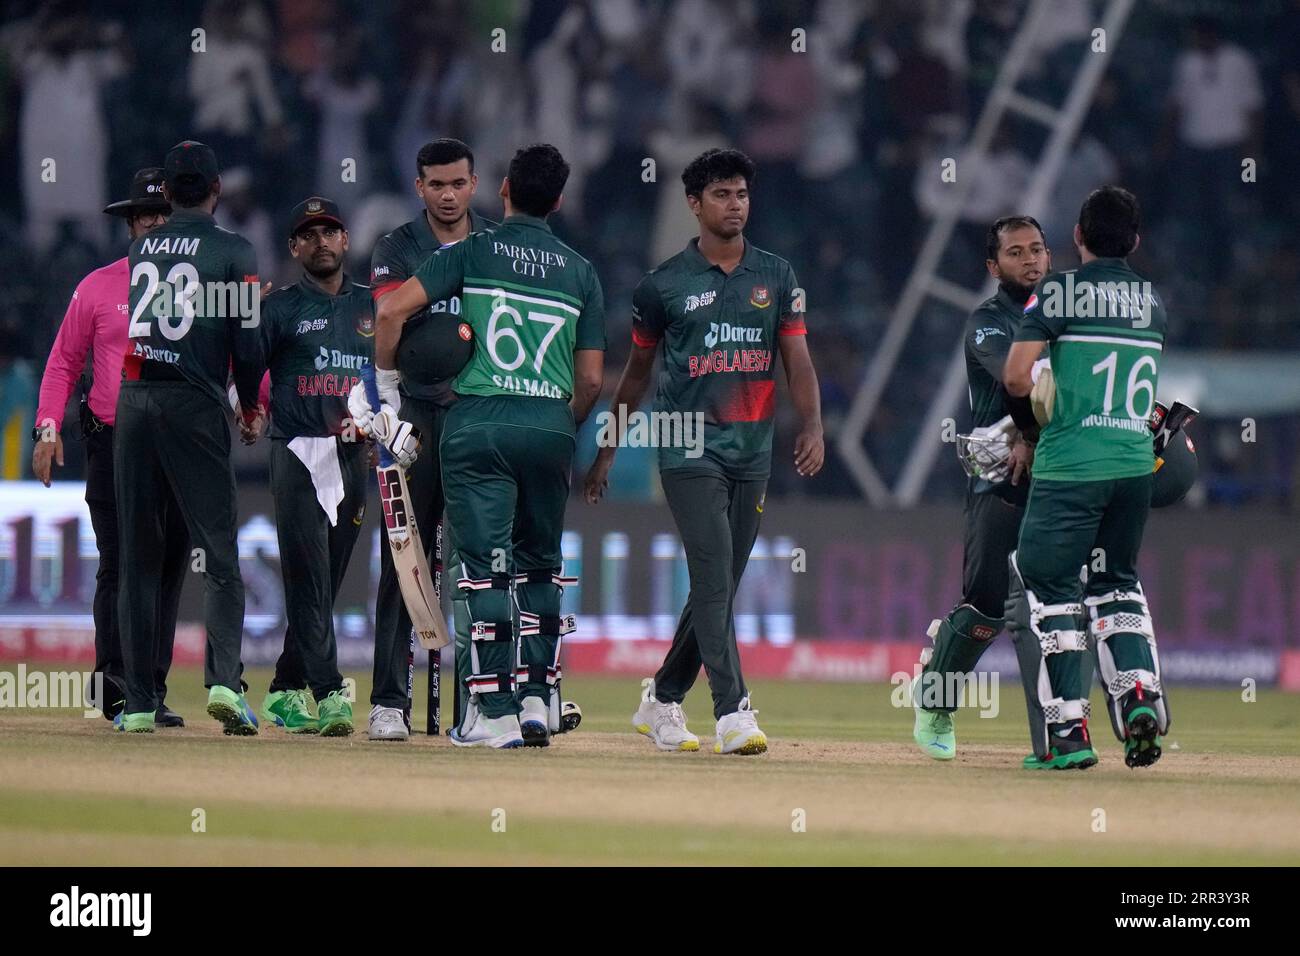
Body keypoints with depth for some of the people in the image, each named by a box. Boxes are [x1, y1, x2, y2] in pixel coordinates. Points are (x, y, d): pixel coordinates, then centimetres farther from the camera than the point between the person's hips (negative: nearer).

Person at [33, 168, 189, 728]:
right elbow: (63, 362, 9)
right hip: (113, 445, -1)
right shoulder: (98, 288, 7)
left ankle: (151, 692, 7)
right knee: (120, 569, -5)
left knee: (169, 570, 2)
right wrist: (48, 427, -3)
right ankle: (118, 689, -1)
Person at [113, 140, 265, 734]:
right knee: (218, 551, -3)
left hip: (132, 402, 4)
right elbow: (246, 344, -5)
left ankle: (138, 703, 5)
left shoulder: (140, 250, 12)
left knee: (137, 558, 7)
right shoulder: (232, 252, -2)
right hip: (194, 406, -4)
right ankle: (224, 678, -22)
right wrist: (250, 405, 12)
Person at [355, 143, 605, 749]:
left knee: (485, 567, -3)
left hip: (479, 422, -3)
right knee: (540, 566, 17)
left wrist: (386, 385, 6)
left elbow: (392, 310, -6)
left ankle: (495, 714, -7)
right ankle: (537, 698, 13)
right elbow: (591, 379, 9)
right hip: (550, 425, 3)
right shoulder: (580, 272, 10)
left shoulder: (473, 252, 2)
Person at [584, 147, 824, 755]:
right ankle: (732, 712, -20)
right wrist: (606, 452, 12)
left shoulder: (776, 277, 10)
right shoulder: (665, 284, 2)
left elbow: (797, 360, 6)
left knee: (719, 587, 8)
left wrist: (812, 427, -12)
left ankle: (662, 701, 22)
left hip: (752, 453, 4)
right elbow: (637, 372, 12)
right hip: (690, 449, -4)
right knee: (714, 578, -15)